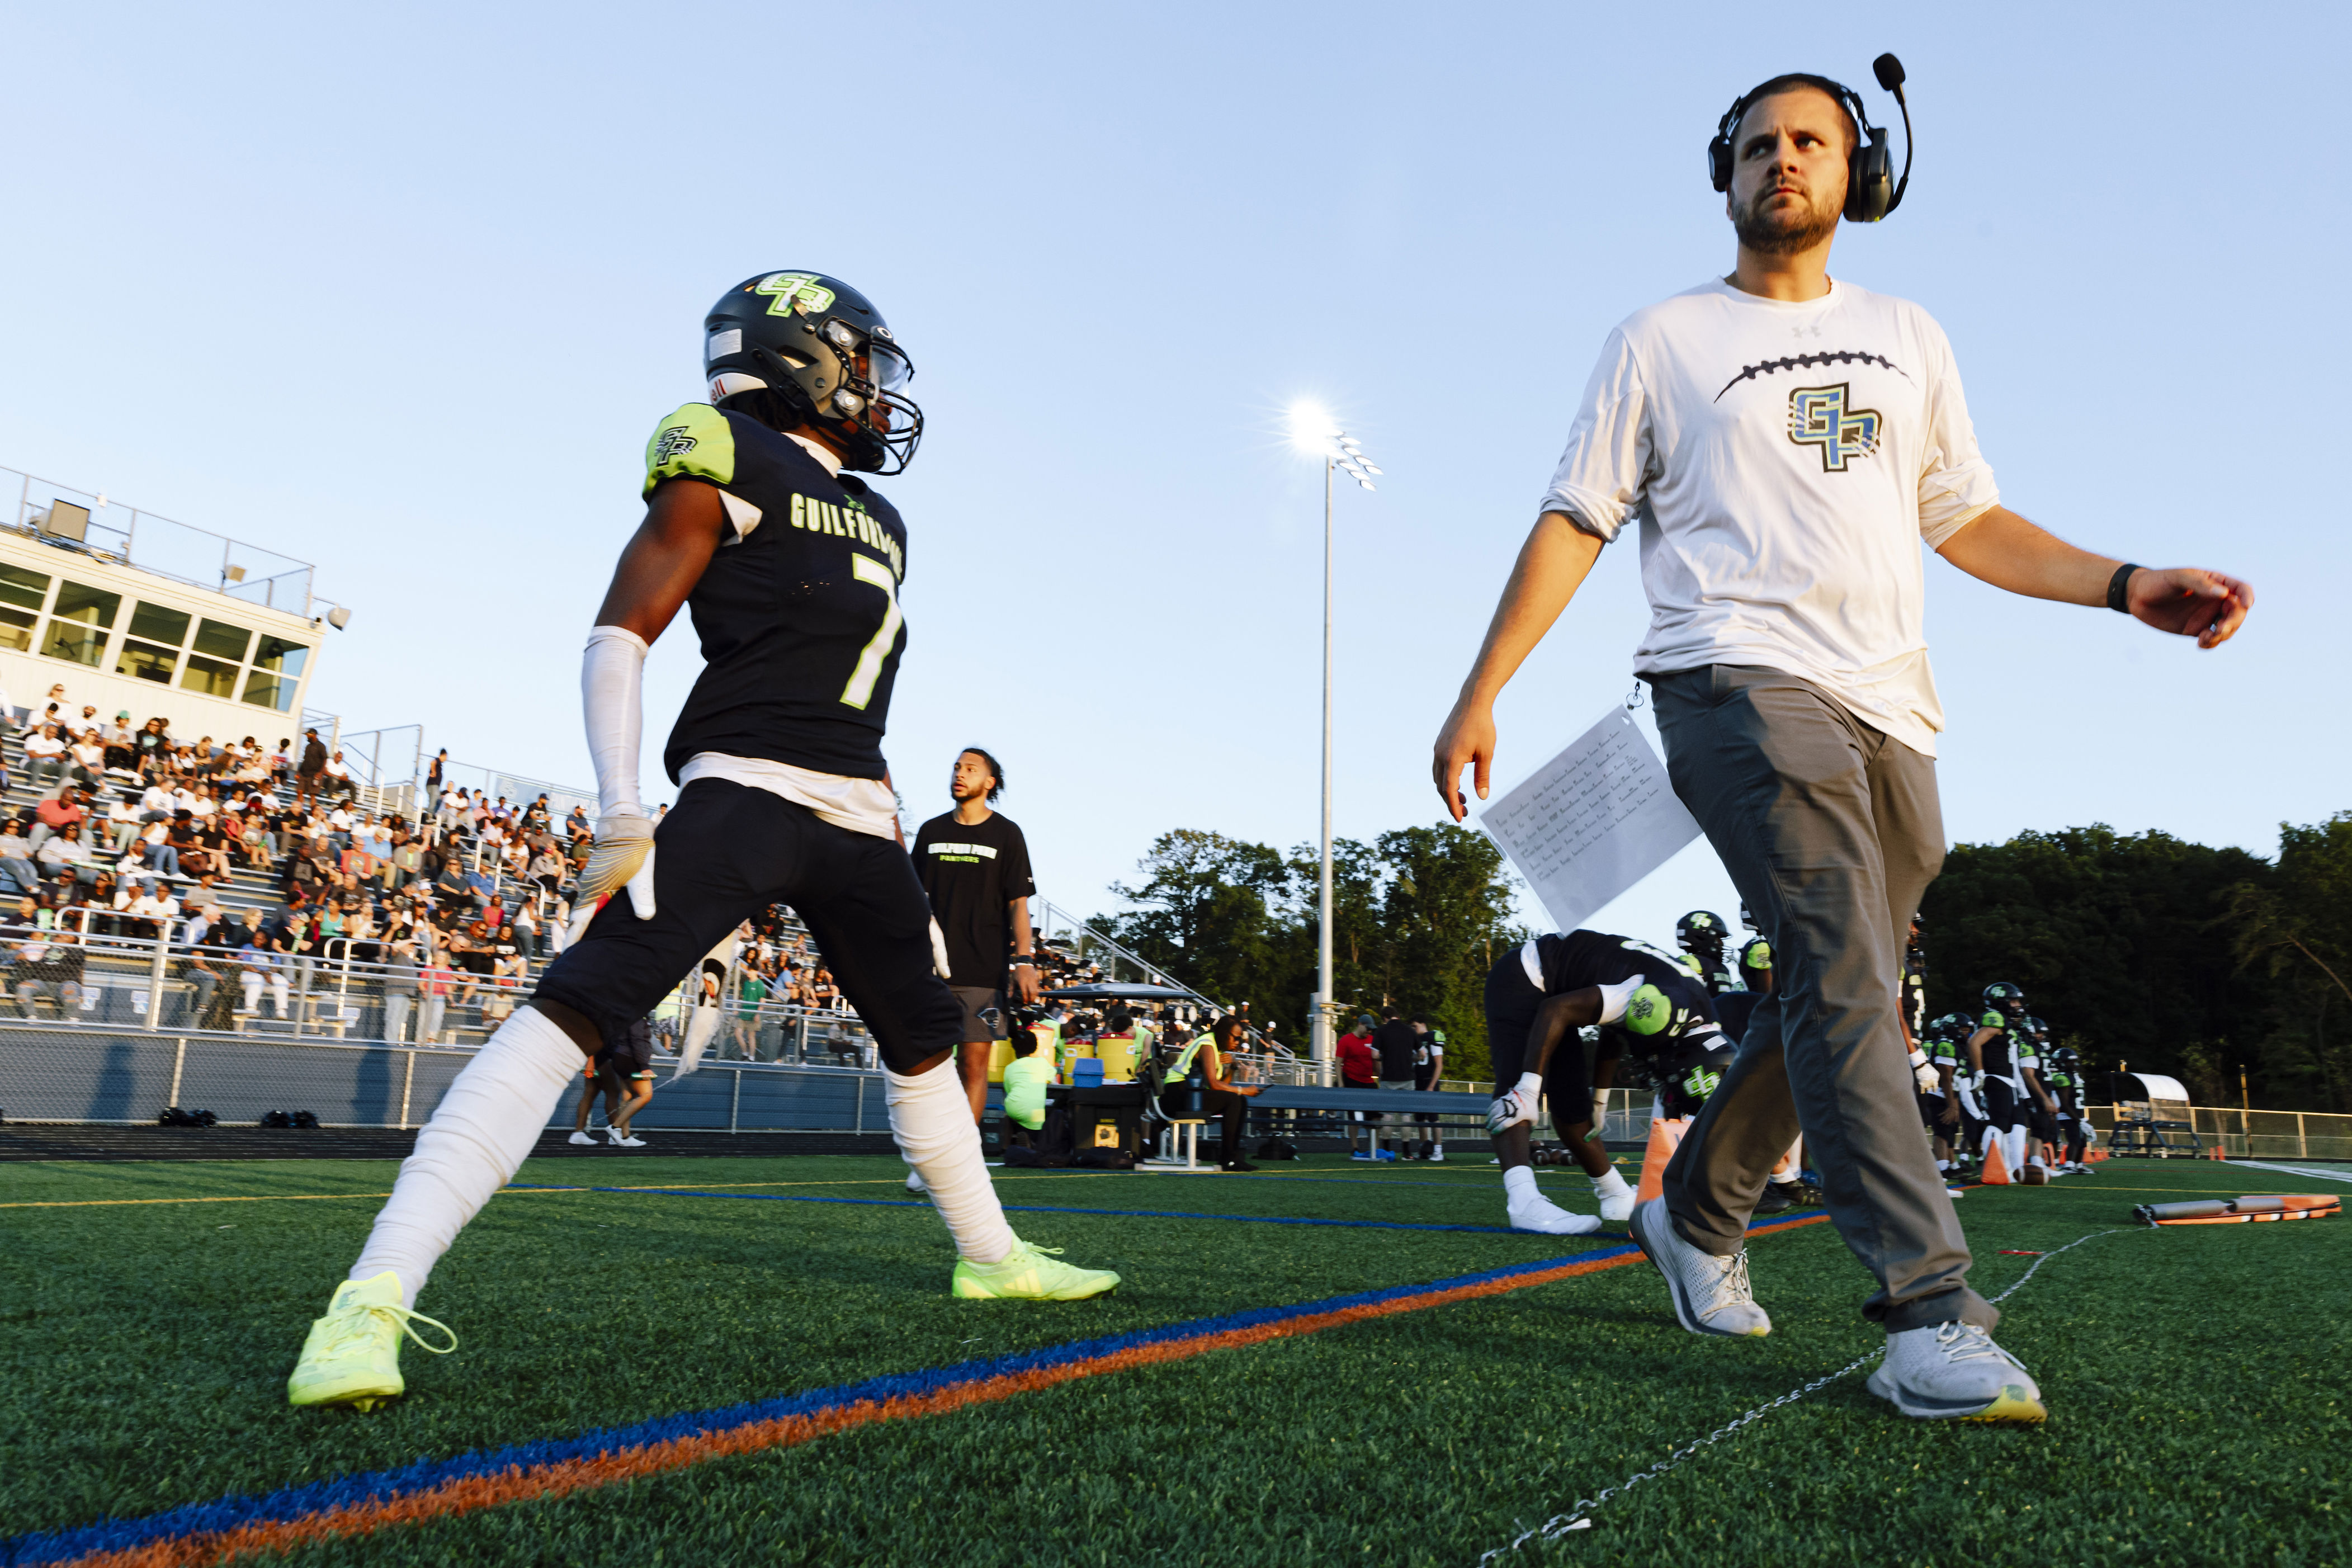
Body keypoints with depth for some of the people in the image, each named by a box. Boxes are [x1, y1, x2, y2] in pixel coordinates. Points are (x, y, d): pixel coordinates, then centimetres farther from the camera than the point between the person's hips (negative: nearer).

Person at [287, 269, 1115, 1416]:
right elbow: (622, 631, -6)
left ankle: (992, 1255, 33)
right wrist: (621, 811, -15)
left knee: (924, 1033, 16)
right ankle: (374, 1298, -17)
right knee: (586, 998, -21)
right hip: (747, 788, -8)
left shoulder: (877, 518, 23)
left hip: (856, 811, 8)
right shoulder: (734, 466, 0)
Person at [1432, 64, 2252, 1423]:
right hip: (1746, 681, -5)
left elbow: (1966, 519, 23)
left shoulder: (1908, 336, 24)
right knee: (1845, 976, -19)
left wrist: (2128, 586, 7)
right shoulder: (1662, 341, 11)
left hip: (1893, 712, 5)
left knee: (1838, 1001, 6)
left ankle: (1698, 1215, 24)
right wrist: (1481, 694, -5)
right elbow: (1575, 523, 4)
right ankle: (1931, 1317, -16)